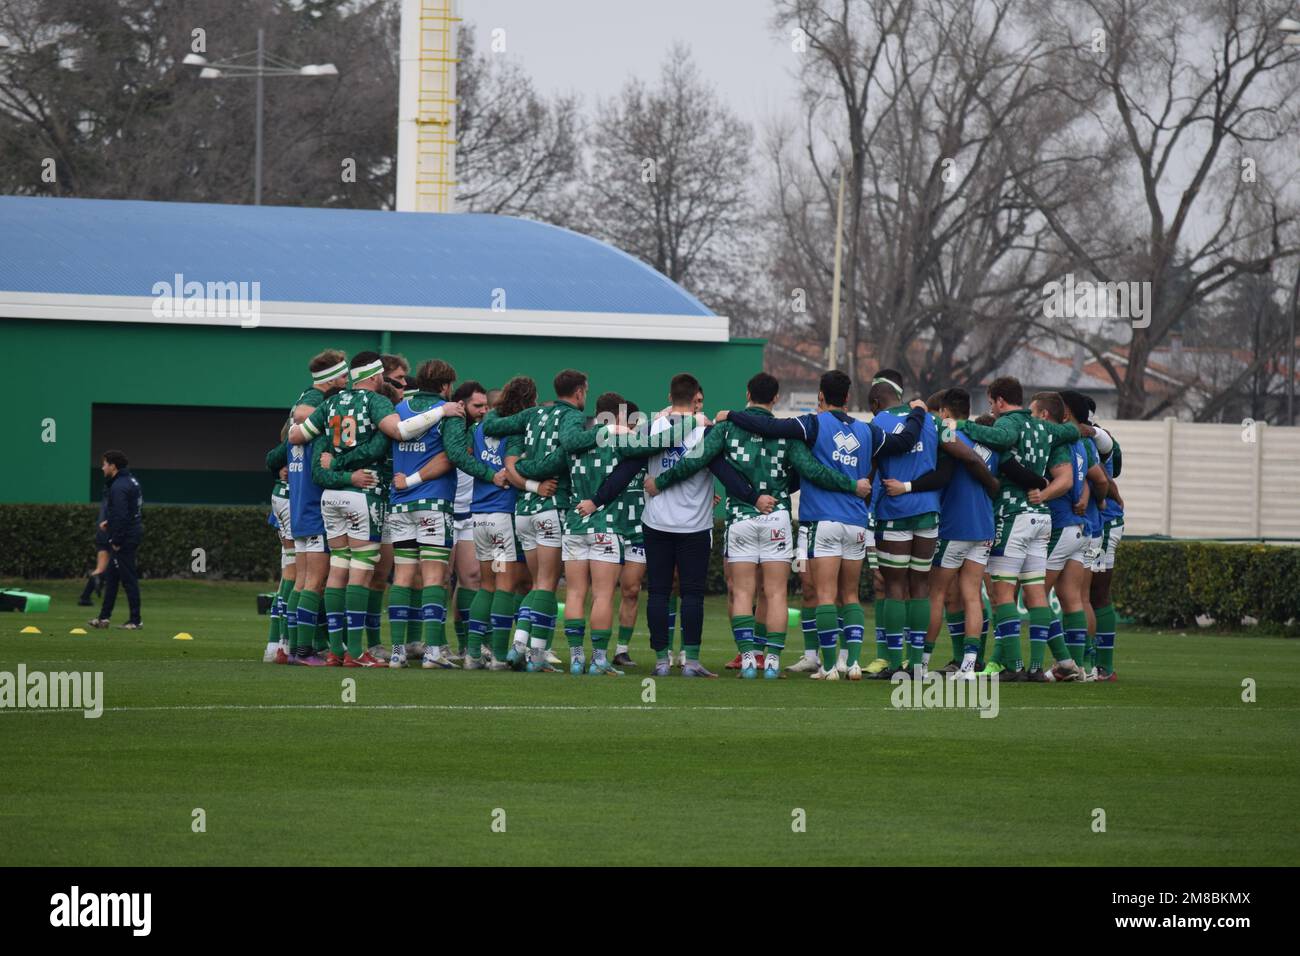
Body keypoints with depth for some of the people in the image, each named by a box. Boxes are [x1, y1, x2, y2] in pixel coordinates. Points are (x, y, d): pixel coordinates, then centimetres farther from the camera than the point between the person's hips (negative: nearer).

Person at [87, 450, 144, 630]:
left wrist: (116, 541, -18)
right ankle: (104, 617, 21)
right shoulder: (131, 481, 12)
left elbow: (121, 516, -24)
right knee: (111, 576, 16)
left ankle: (135, 621, 1)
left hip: (124, 539, -10)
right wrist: (110, 521, 19)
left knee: (128, 579, -3)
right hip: (135, 532, 10)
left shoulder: (118, 487, -19)